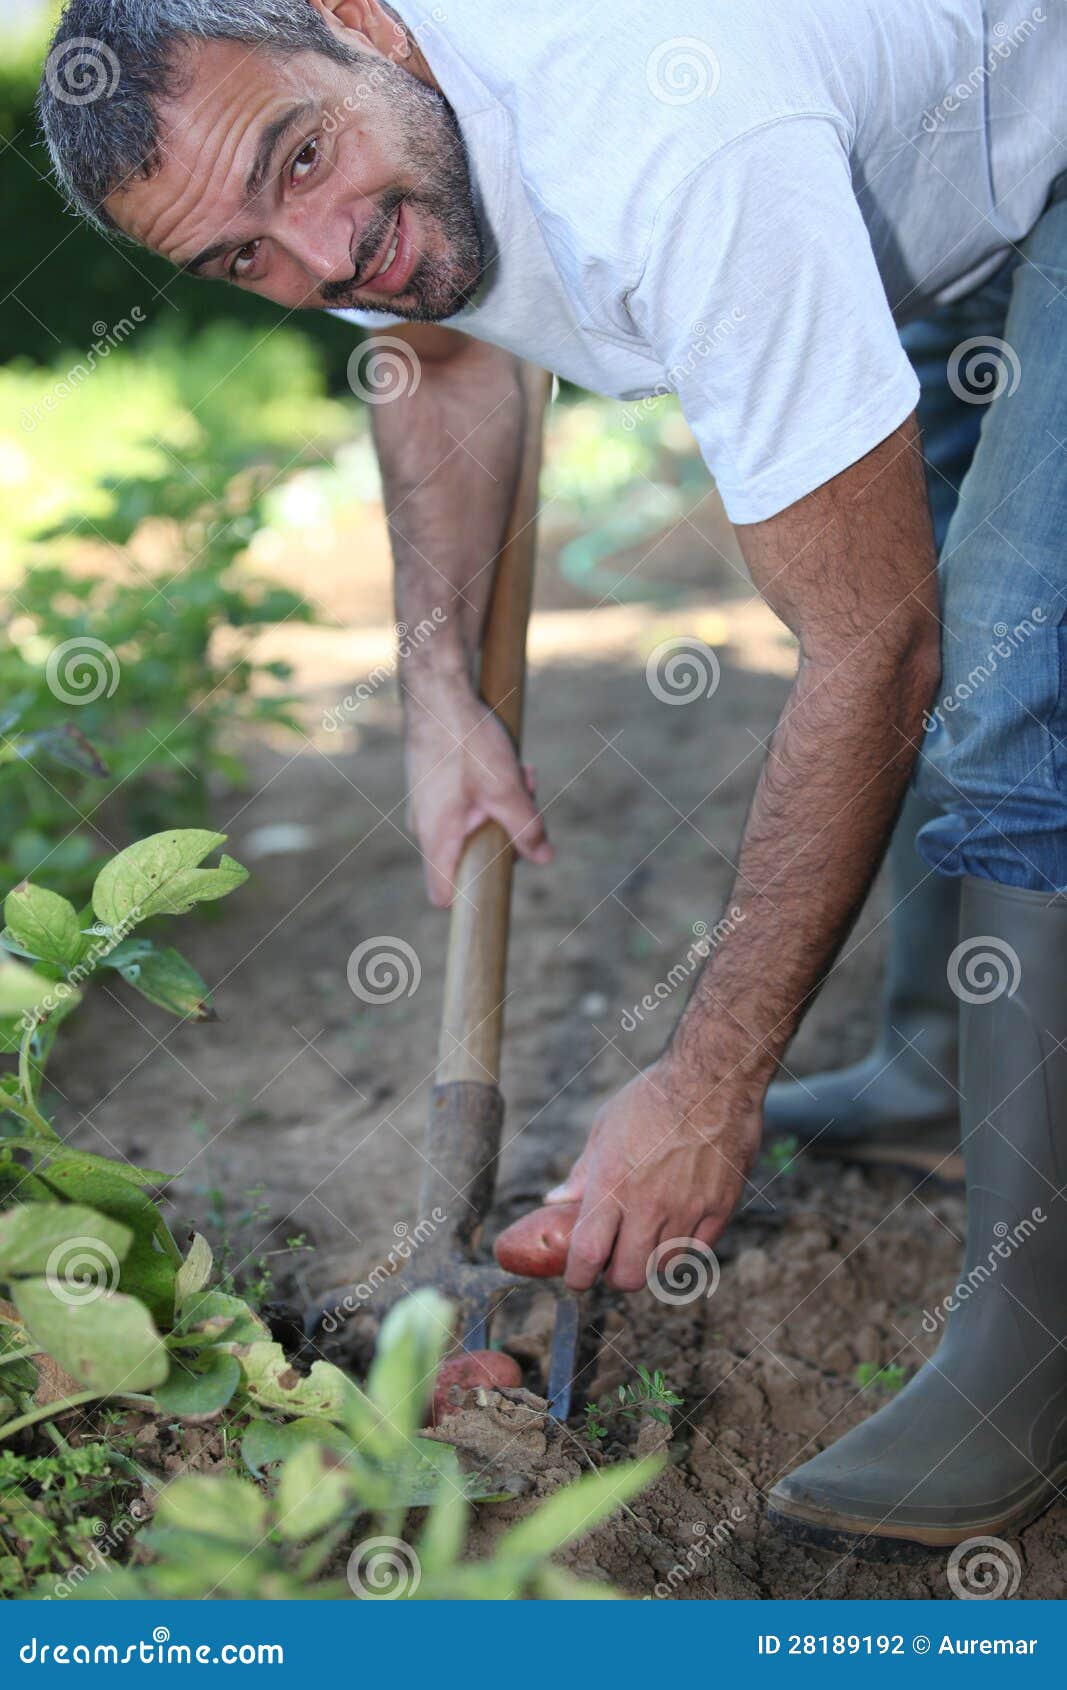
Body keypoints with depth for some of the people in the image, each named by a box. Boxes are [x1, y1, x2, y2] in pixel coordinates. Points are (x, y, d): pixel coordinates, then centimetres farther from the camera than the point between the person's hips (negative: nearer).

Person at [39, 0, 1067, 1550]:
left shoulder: (676, 155, -41)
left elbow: (875, 651, -35)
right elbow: (444, 344, 10)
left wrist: (710, 1086, -29)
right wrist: (441, 686, -1)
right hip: (917, 169, 9)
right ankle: (930, 1075, 37)